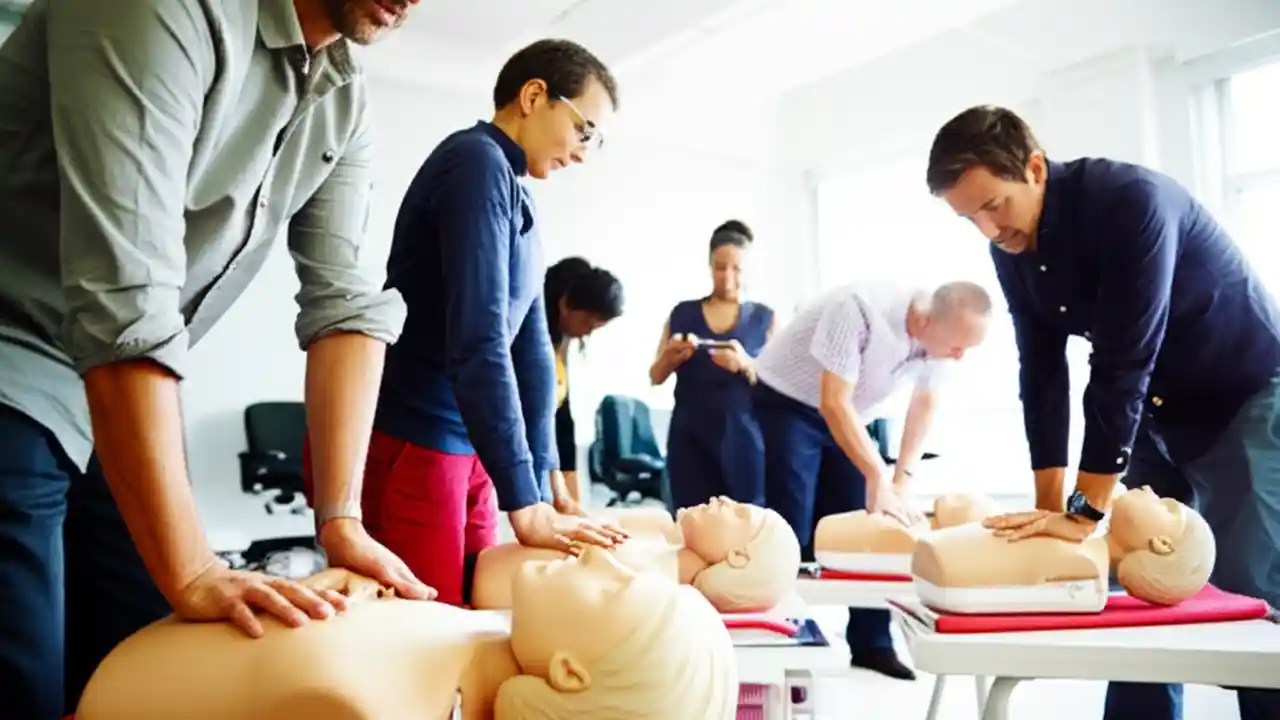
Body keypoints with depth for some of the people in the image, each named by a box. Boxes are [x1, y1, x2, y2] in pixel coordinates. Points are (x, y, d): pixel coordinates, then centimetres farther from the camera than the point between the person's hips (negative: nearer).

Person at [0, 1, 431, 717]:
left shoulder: (347, 100, 1)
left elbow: (345, 302, -5)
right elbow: (122, 301, -31)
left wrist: (342, 520, -12)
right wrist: (192, 571, -29)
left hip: (126, 404, 7)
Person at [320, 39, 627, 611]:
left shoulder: (516, 191, 16)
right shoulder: (478, 162, -14)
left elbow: (530, 345, 13)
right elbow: (477, 343, -23)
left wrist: (542, 484, 7)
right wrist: (525, 503, -22)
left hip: (466, 449, 9)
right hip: (407, 446, -9)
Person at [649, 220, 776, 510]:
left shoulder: (764, 318, 5)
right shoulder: (682, 314, 8)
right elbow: (655, 377, 11)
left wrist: (746, 364, -18)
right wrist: (671, 356, -10)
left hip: (744, 440, -1)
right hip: (691, 440, 1)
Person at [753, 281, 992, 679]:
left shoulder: (940, 330, -15)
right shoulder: (859, 309, -35)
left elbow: (924, 405, -3)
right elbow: (833, 404, -32)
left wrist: (901, 481, -9)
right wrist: (879, 477, -35)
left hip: (852, 415, 6)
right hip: (788, 403, -6)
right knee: (793, 534, -9)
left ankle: (871, 644, 12)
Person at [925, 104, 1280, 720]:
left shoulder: (1130, 200, -29)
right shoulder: (1011, 245, -7)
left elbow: (1123, 363, -32)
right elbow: (1041, 370, -5)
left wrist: (1085, 512, -30)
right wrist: (1050, 503, -8)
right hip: (1156, 410, 6)